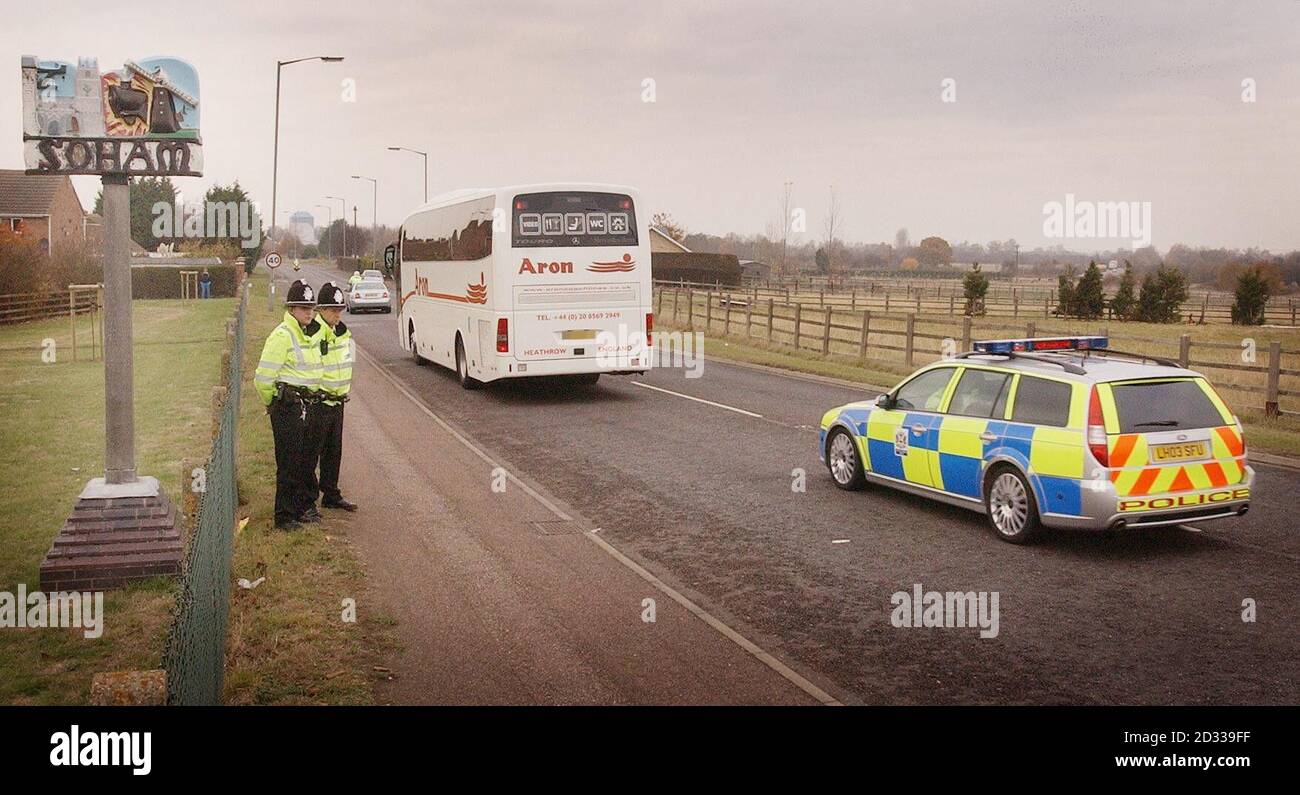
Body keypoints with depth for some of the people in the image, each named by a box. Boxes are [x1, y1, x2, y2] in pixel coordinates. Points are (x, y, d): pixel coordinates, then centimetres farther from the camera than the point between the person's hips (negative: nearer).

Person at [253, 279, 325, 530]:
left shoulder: (311, 333, 13)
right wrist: (273, 405, -2)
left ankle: (305, 506, 31)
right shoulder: (282, 335, -15)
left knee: (308, 459, 16)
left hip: (308, 404, 8)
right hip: (288, 407, -8)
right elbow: (263, 378, -15)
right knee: (289, 463, -3)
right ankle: (285, 516, 5)